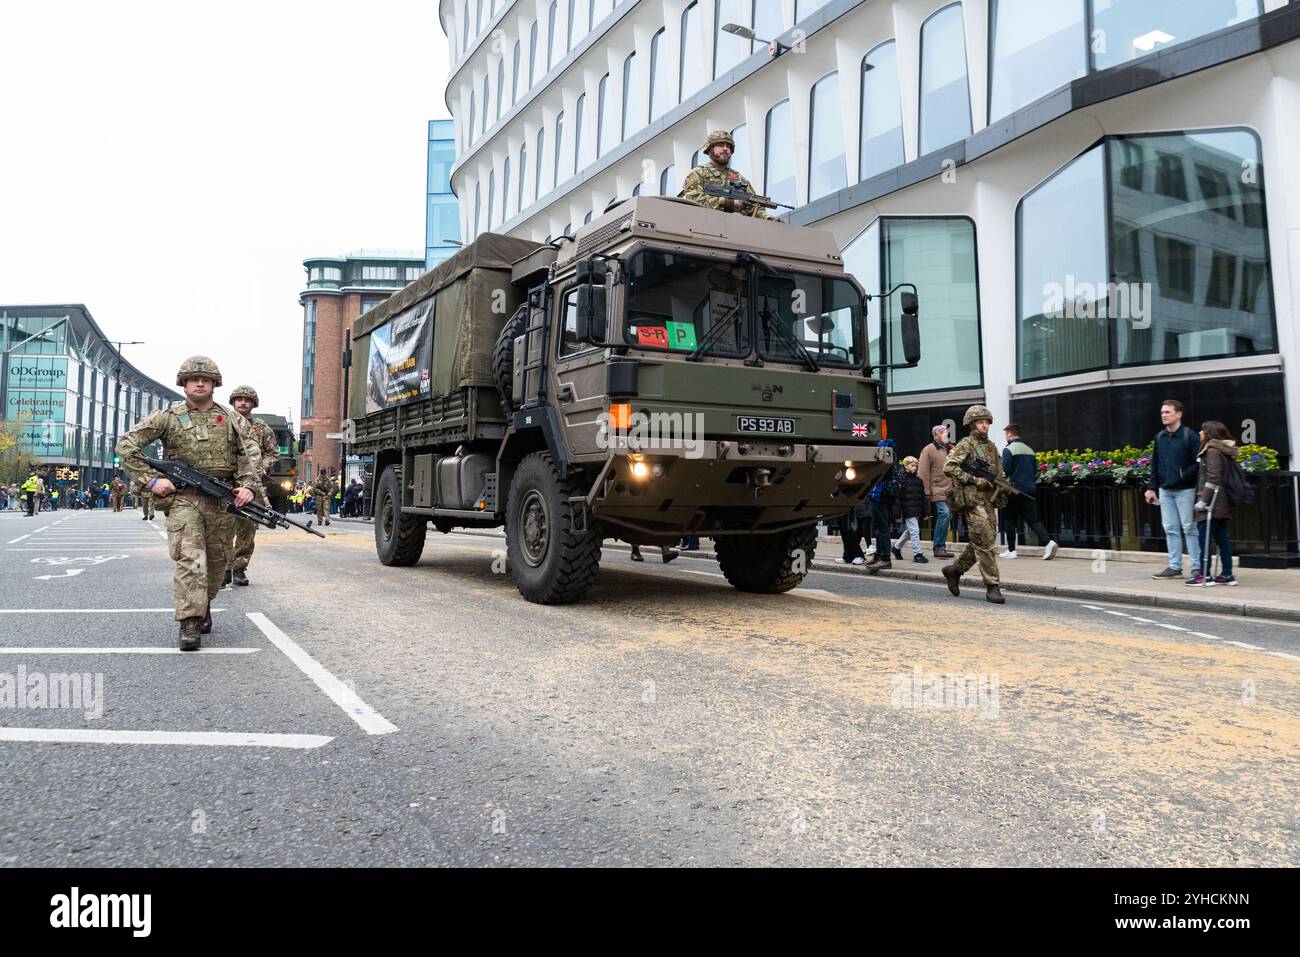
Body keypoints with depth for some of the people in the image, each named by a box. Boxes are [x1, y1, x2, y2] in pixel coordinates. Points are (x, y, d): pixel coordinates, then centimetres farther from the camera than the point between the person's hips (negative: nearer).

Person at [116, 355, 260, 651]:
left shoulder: (231, 419, 10)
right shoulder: (167, 417, 3)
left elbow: (251, 454, 9)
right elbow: (126, 444, 3)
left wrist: (247, 485, -6)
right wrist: (150, 480, -5)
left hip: (222, 500, 3)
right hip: (182, 497, -2)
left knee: (217, 561, 10)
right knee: (189, 559, -14)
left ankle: (204, 606, 34)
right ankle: (190, 623, -13)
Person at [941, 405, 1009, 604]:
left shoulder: (992, 447, 17)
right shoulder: (965, 445, -4)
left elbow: (999, 474, 25)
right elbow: (949, 468, -15)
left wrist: (1002, 485, 3)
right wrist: (974, 480, -18)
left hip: (989, 500, 8)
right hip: (972, 500, -7)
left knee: (981, 542, 10)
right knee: (985, 543, -9)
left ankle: (954, 570, 28)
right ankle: (992, 587, -6)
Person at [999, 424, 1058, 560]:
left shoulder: (1008, 450, -9)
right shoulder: (1030, 450, 12)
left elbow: (1005, 472, -15)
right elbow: (1035, 471, 16)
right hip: (1029, 490, 6)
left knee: (1009, 519, 7)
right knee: (1032, 519, 5)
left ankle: (1011, 550, 10)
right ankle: (1048, 541, -16)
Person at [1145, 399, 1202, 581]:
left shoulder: (1189, 435, -6)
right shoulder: (1159, 437, 11)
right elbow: (1155, 465, 15)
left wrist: (1183, 475, -21)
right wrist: (1152, 487, 10)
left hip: (1185, 490, -5)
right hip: (1165, 490, 6)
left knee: (1189, 528, -1)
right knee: (1170, 529, 8)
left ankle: (1197, 567, 7)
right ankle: (1175, 567, 14)